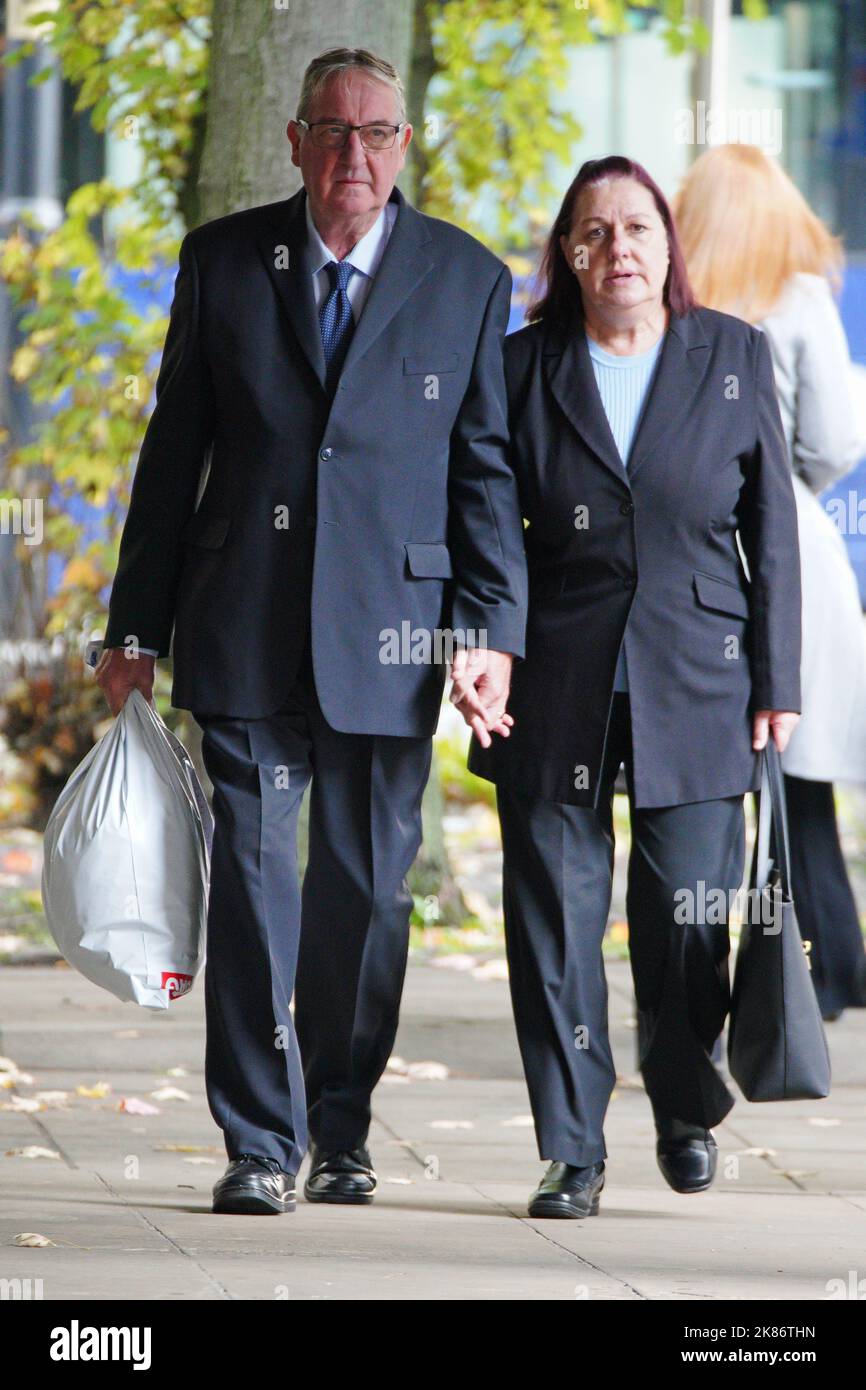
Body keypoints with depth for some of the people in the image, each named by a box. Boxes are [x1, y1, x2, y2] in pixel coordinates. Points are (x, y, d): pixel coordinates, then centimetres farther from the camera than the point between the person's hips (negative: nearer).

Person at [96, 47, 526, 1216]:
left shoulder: (468, 281, 4)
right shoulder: (223, 262, 6)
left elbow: (487, 468, 4)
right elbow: (174, 449, 9)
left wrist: (492, 632, -4)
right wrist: (137, 628, 7)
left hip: (389, 634, 0)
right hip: (246, 635, 0)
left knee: (368, 888, 5)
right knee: (252, 877, -5)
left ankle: (342, 1130, 20)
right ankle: (259, 1143, 0)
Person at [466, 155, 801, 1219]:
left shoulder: (735, 357, 5)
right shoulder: (523, 366, 4)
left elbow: (771, 526, 6)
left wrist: (775, 680, 2)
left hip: (695, 687, 0)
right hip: (557, 689, 0)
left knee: (688, 916, 0)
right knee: (556, 918, -2)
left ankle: (685, 1108, 26)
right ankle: (572, 1149, 7)